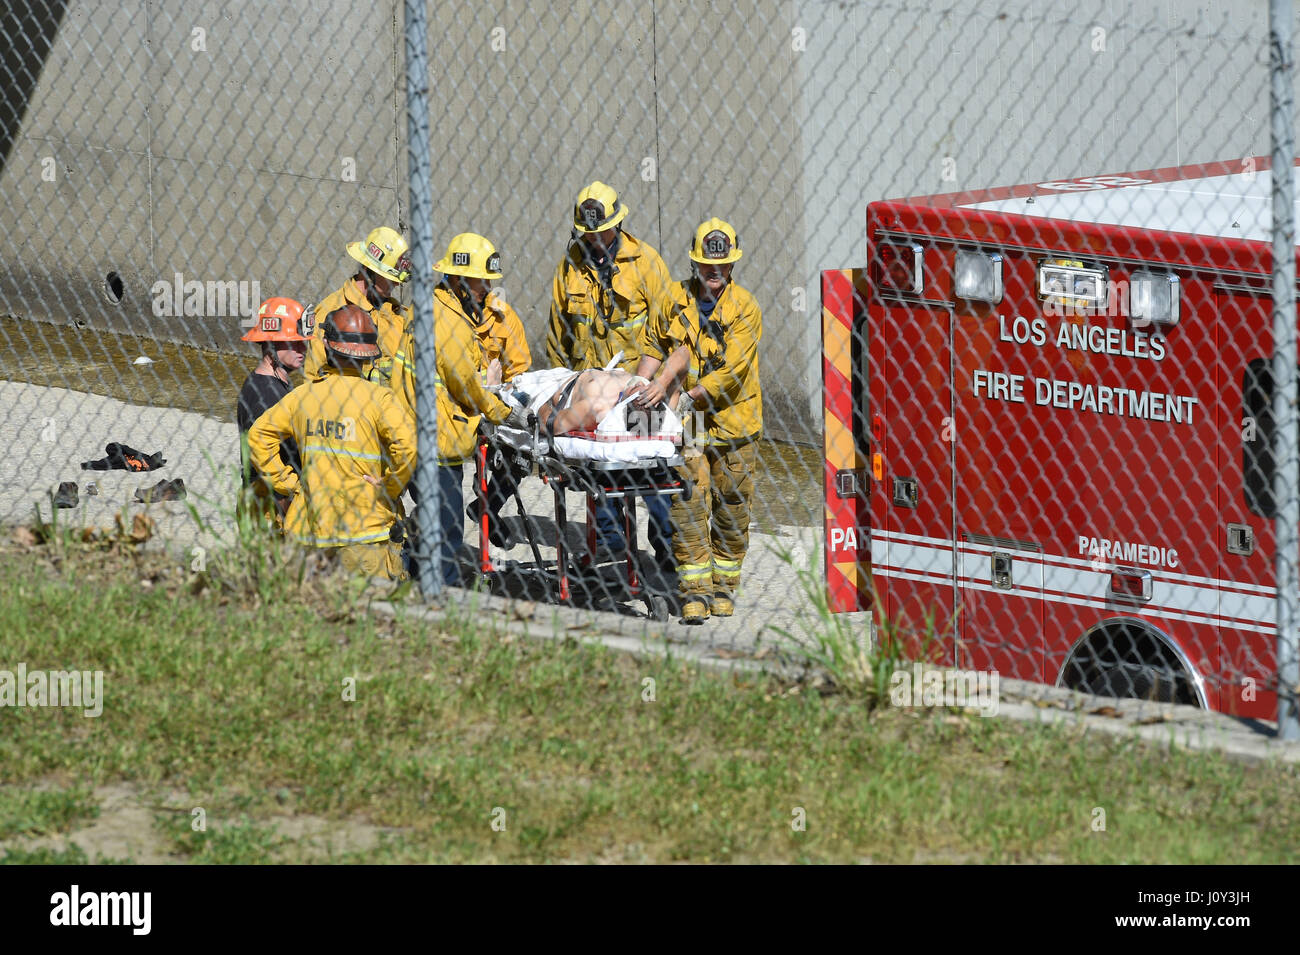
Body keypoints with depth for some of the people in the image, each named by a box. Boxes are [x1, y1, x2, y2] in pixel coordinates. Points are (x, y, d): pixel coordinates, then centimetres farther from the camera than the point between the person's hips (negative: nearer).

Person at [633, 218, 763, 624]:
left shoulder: (744, 308, -6)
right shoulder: (673, 300, 2)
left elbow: (732, 370, -14)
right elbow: (655, 349, 10)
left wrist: (688, 397, -21)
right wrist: (660, 385, -9)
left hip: (731, 420, -1)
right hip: (684, 423, 1)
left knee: (731, 508, 7)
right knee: (688, 506, -8)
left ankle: (724, 588, 20)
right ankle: (694, 591, -5)